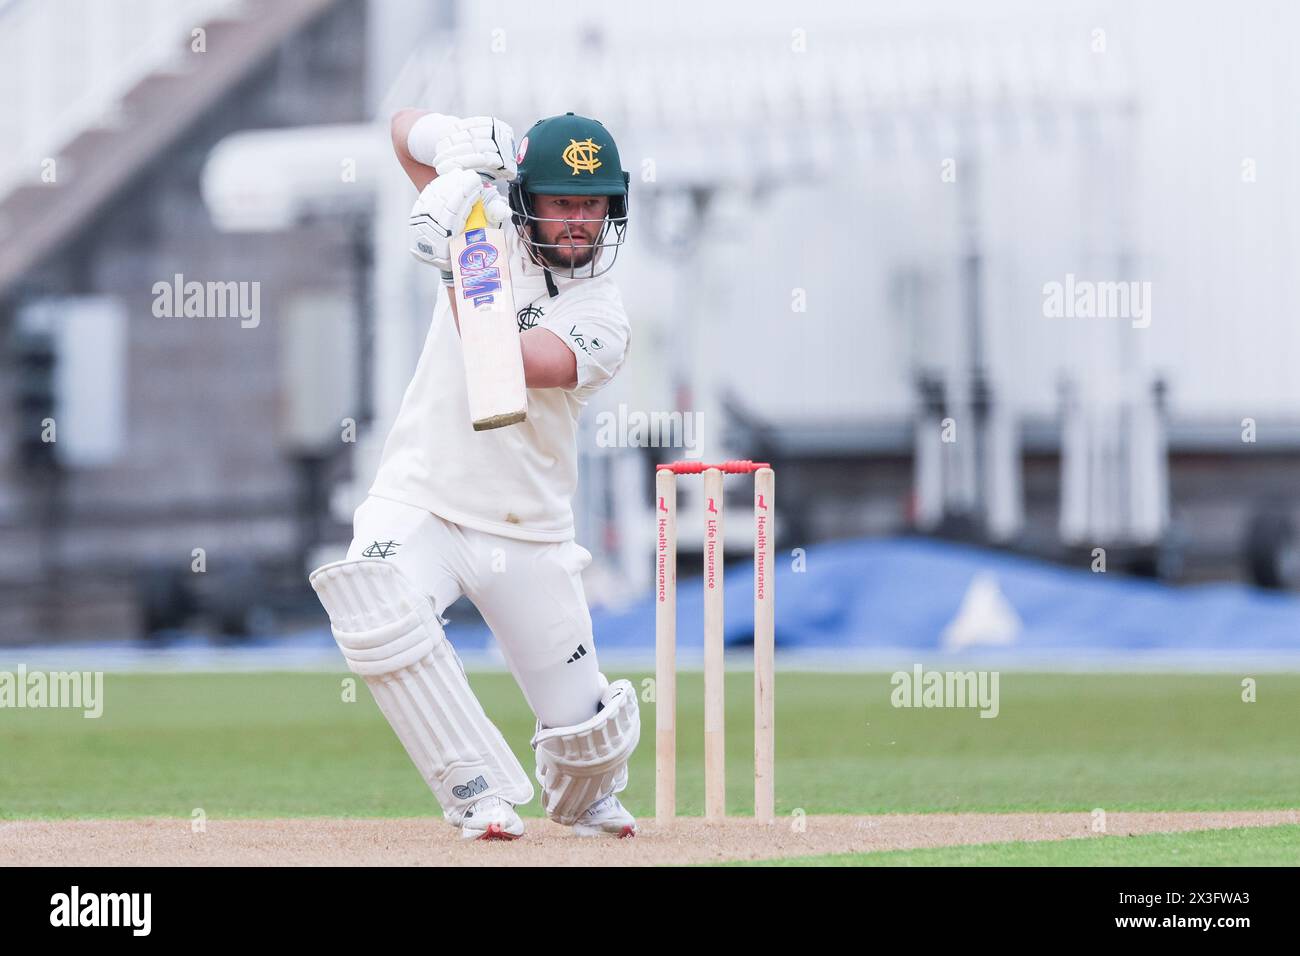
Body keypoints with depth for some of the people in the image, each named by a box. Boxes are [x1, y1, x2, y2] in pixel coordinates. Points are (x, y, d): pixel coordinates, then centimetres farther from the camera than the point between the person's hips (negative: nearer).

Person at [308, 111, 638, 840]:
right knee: (376, 608, -34)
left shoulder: (603, 317, -11)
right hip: (419, 503, 1)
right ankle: (483, 793, -21)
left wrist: (460, 269, -29)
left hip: (527, 533, -1)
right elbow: (407, 128, 4)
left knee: (586, 725, 2)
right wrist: (460, 144, -16)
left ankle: (587, 799, 43)